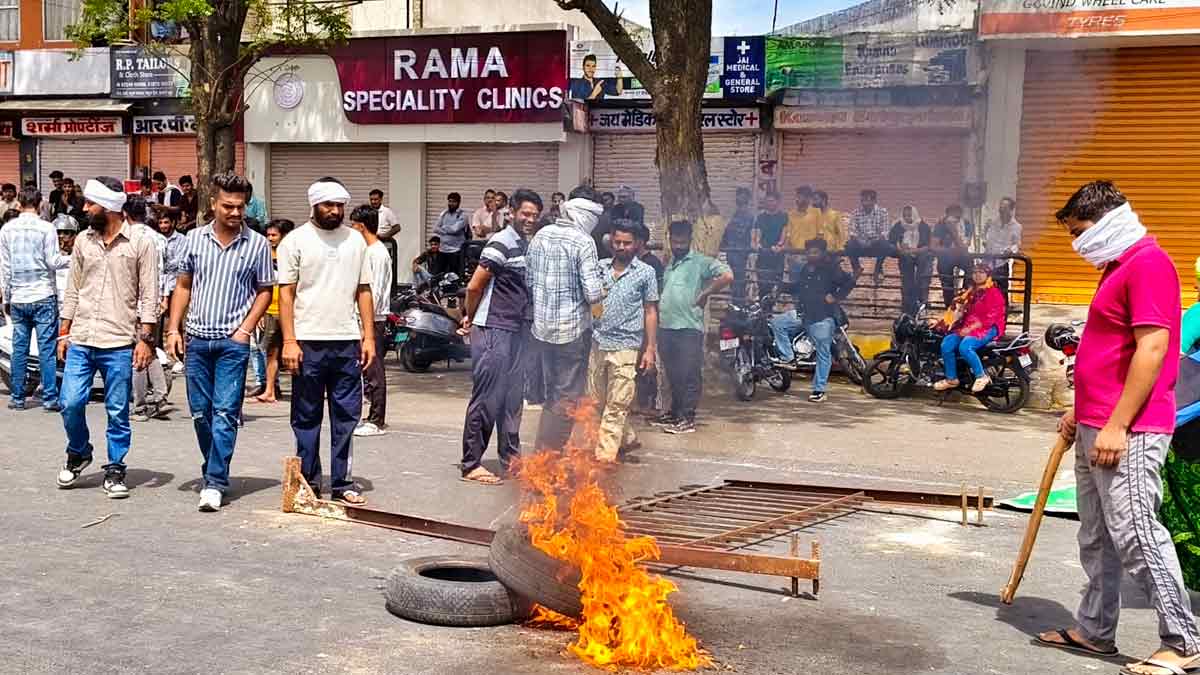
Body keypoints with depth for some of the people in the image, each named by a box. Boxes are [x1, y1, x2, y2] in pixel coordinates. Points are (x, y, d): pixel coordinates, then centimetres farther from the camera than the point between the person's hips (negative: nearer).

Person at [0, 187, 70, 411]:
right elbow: (53, 262, -9)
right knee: (46, 348, -2)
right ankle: (49, 398, -3)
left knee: (19, 349, 9)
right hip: (43, 296, -4)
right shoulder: (46, 228, -7)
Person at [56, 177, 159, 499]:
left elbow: (149, 295, -5)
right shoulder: (83, 241, 9)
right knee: (70, 403, 0)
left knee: (118, 412, 2)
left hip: (119, 343, -4)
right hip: (80, 340, 4)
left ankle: (115, 470, 16)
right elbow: (73, 291, 15)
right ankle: (78, 453, 26)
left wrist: (145, 339, -10)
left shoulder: (140, 241, -4)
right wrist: (64, 333, 11)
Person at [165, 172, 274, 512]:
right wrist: (173, 329, 5)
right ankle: (215, 470, 28)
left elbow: (264, 291, 5)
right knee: (201, 413, 10)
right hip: (197, 338, 3)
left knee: (225, 413, -8)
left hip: (233, 341, -3)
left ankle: (214, 483, -6)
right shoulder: (195, 238, 6)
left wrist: (246, 329, -6)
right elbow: (183, 286, 12)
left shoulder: (257, 244, 0)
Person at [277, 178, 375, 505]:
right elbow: (286, 293, -3)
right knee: (307, 417, 5)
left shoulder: (355, 240, 11)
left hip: (348, 342, 3)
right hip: (309, 342, -3)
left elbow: (364, 291, 12)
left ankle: (341, 482, 14)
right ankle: (309, 481, 16)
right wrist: (289, 341, -11)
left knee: (347, 415, 6)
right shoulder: (295, 241, 0)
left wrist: (369, 336, 5)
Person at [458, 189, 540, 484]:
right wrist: (471, 318, 3)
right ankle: (471, 465, 2)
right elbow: (474, 286, -12)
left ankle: (510, 459, 25)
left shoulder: (529, 246, 12)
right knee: (487, 398, -5)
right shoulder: (501, 244, -13)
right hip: (493, 330, -8)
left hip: (519, 330, 8)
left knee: (513, 397, 14)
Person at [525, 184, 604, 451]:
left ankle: (541, 451, 25)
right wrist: (604, 288, 3)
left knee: (553, 393, 20)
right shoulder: (583, 242, -14)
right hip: (572, 328, -7)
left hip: (541, 327, 7)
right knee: (568, 396, 4)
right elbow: (593, 294, -18)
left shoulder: (541, 235, 5)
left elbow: (528, 279, 10)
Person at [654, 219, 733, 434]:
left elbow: (727, 276, -16)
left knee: (689, 375, -4)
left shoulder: (701, 262, -3)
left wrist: (705, 293, -10)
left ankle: (688, 418, 0)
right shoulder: (668, 264, 20)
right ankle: (675, 412, 25)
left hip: (689, 327, -7)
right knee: (673, 374, 15)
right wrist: (658, 314, 17)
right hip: (666, 326, 7)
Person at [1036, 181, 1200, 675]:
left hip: (1126, 431, -10)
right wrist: (1082, 411, 24)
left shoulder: (1148, 263, -13)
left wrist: (1116, 425, -21)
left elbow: (1152, 348, -20)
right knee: (1096, 537, 14)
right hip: (1097, 427, 10)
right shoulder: (1118, 265, 19)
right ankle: (1094, 631, 23)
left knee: (1134, 534, -8)